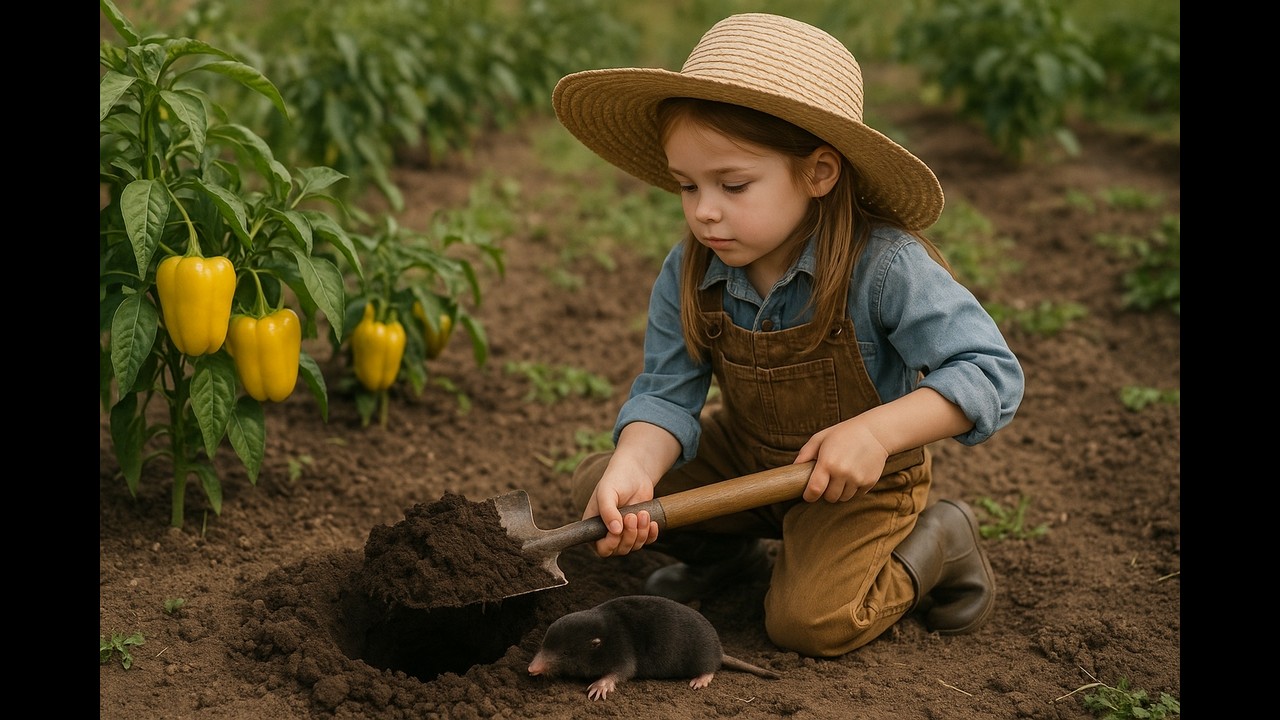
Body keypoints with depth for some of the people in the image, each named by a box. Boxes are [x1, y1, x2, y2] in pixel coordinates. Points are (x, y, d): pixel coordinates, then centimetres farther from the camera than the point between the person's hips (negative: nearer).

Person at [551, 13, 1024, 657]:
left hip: (860, 480, -4)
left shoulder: (884, 268, -31)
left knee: (807, 621, -20)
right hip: (746, 454, 5)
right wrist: (632, 473, -38)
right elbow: (667, 394, -16)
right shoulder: (688, 277, -17)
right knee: (595, 488, -6)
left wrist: (877, 432, -42)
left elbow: (991, 373, -30)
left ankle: (934, 544, 8)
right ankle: (729, 552, 20)